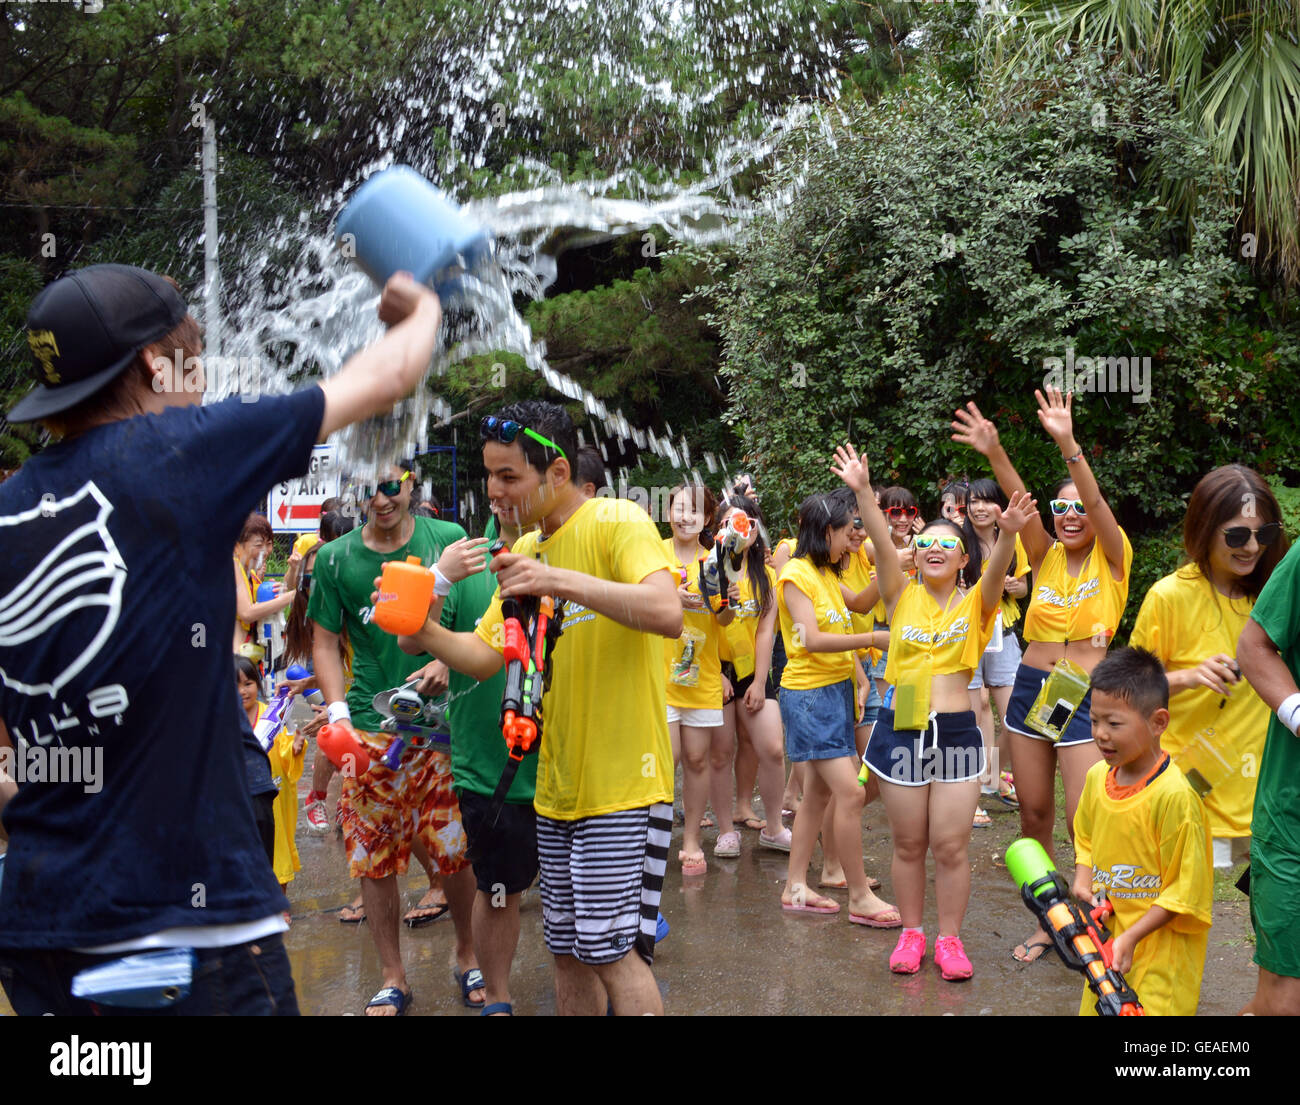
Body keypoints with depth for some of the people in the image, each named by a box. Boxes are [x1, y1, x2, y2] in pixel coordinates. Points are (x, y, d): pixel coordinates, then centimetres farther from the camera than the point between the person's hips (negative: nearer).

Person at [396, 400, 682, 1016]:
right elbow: (485, 658, 10)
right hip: (558, 786, 7)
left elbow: (667, 613, -27)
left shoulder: (617, 522, -10)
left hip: (623, 783, -7)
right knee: (567, 950, 13)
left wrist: (561, 581, -32)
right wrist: (427, 633, -9)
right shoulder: (524, 551, 13)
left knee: (611, 950, -8)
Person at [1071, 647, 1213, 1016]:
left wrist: (1131, 937, -21)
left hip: (1157, 954, -7)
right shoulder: (1097, 777, 1)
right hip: (1105, 944, 7)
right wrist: (1082, 882, -1)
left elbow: (1184, 891, -17)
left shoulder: (1174, 796, -21)